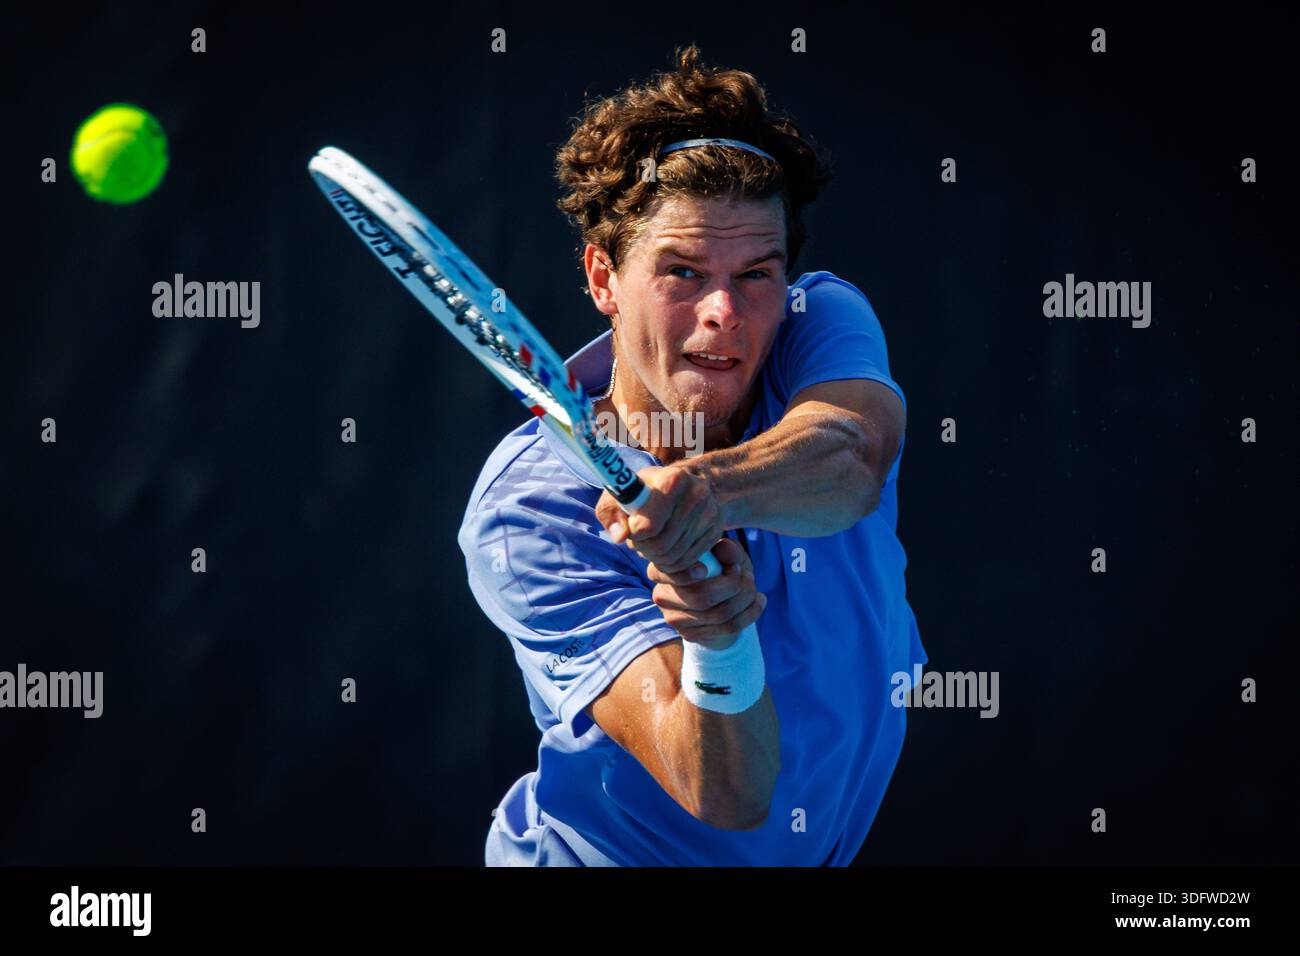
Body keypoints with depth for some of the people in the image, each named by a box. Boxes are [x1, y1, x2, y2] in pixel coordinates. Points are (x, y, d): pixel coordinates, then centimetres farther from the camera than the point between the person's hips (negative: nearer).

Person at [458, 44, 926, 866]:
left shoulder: (824, 321, -9)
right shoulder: (525, 514, -19)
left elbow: (849, 462, -32)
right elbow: (729, 794, -26)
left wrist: (708, 485, -50)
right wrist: (717, 645, -44)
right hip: (611, 852, -4)